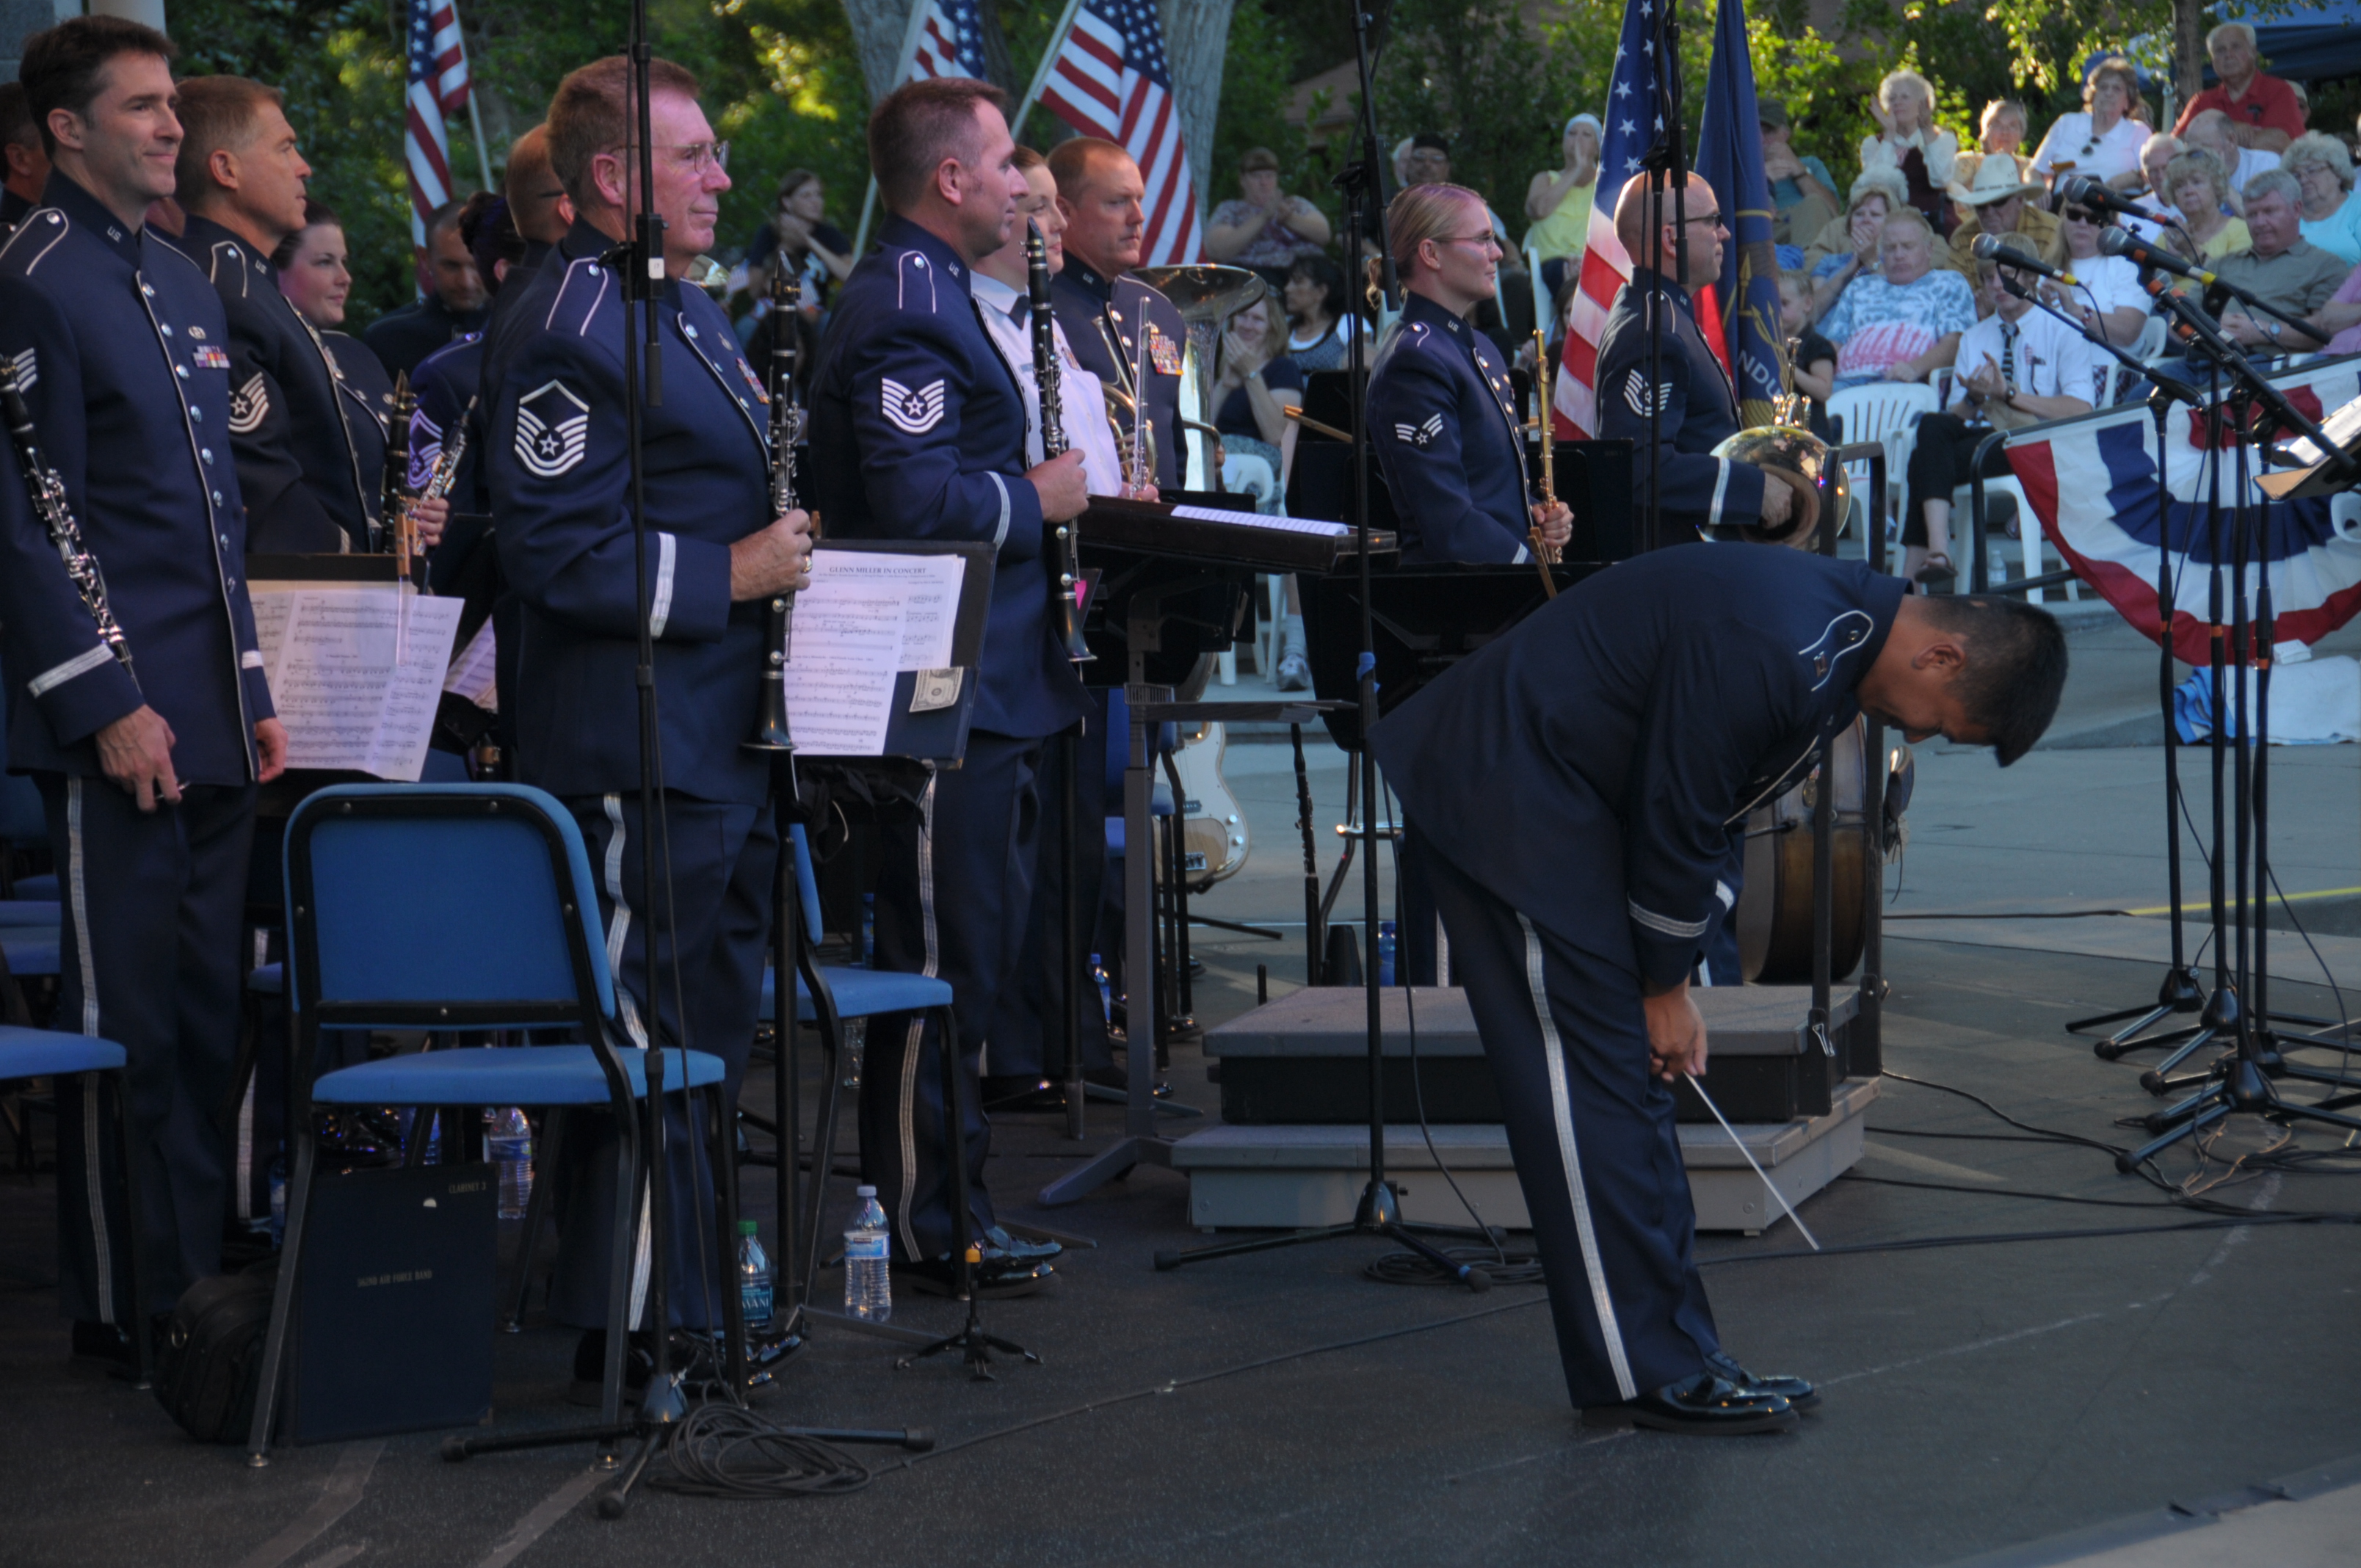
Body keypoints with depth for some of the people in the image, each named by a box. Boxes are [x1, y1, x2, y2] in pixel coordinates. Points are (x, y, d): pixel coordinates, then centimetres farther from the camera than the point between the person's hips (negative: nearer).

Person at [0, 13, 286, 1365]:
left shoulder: (187, 286, 17)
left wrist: (255, 691, 16)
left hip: (213, 721, 8)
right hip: (118, 724, -8)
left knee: (210, 1005, 12)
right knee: (124, 1013, -2)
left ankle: (202, 1276, 20)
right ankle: (124, 1304, 6)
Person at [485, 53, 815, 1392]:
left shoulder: (689, 311, 17)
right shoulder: (573, 329, -16)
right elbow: (551, 552, -22)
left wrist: (789, 552, 13)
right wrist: (723, 575, -20)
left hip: (724, 740, 10)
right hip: (639, 757, -10)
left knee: (711, 1032, 16)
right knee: (647, 1042, -6)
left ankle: (693, 1301, 26)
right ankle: (624, 1331, 1)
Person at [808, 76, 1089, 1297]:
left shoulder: (929, 295, 18)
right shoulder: (907, 308, -17)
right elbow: (917, 501, -26)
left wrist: (1034, 486, 11)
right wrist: (1041, 497, -13)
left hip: (985, 682, 11)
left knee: (973, 953, 15)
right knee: (943, 961, -5)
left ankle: (937, 1202, 23)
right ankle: (923, 1229, 1)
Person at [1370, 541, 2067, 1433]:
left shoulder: (1843, 628, 5)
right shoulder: (1773, 654, -27)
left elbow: (1692, 813, 12)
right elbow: (1672, 817, -20)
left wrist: (1667, 979, 9)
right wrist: (1664, 990, -7)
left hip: (1558, 801, 11)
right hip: (1500, 791, -11)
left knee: (1632, 1084, 10)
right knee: (1596, 1079, -9)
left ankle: (1673, 1357, 14)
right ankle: (1645, 1377, -4)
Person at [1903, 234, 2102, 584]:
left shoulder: (2063, 332, 8)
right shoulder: (1974, 338, 23)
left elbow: (2081, 410, -8)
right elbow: (1955, 416, 14)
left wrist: (2009, 393, -14)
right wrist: (1974, 399, -10)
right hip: (1981, 434, 5)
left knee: (1926, 459, -30)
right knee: (1933, 426, -32)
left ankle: (1913, 573, -33)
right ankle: (1937, 551, -45)